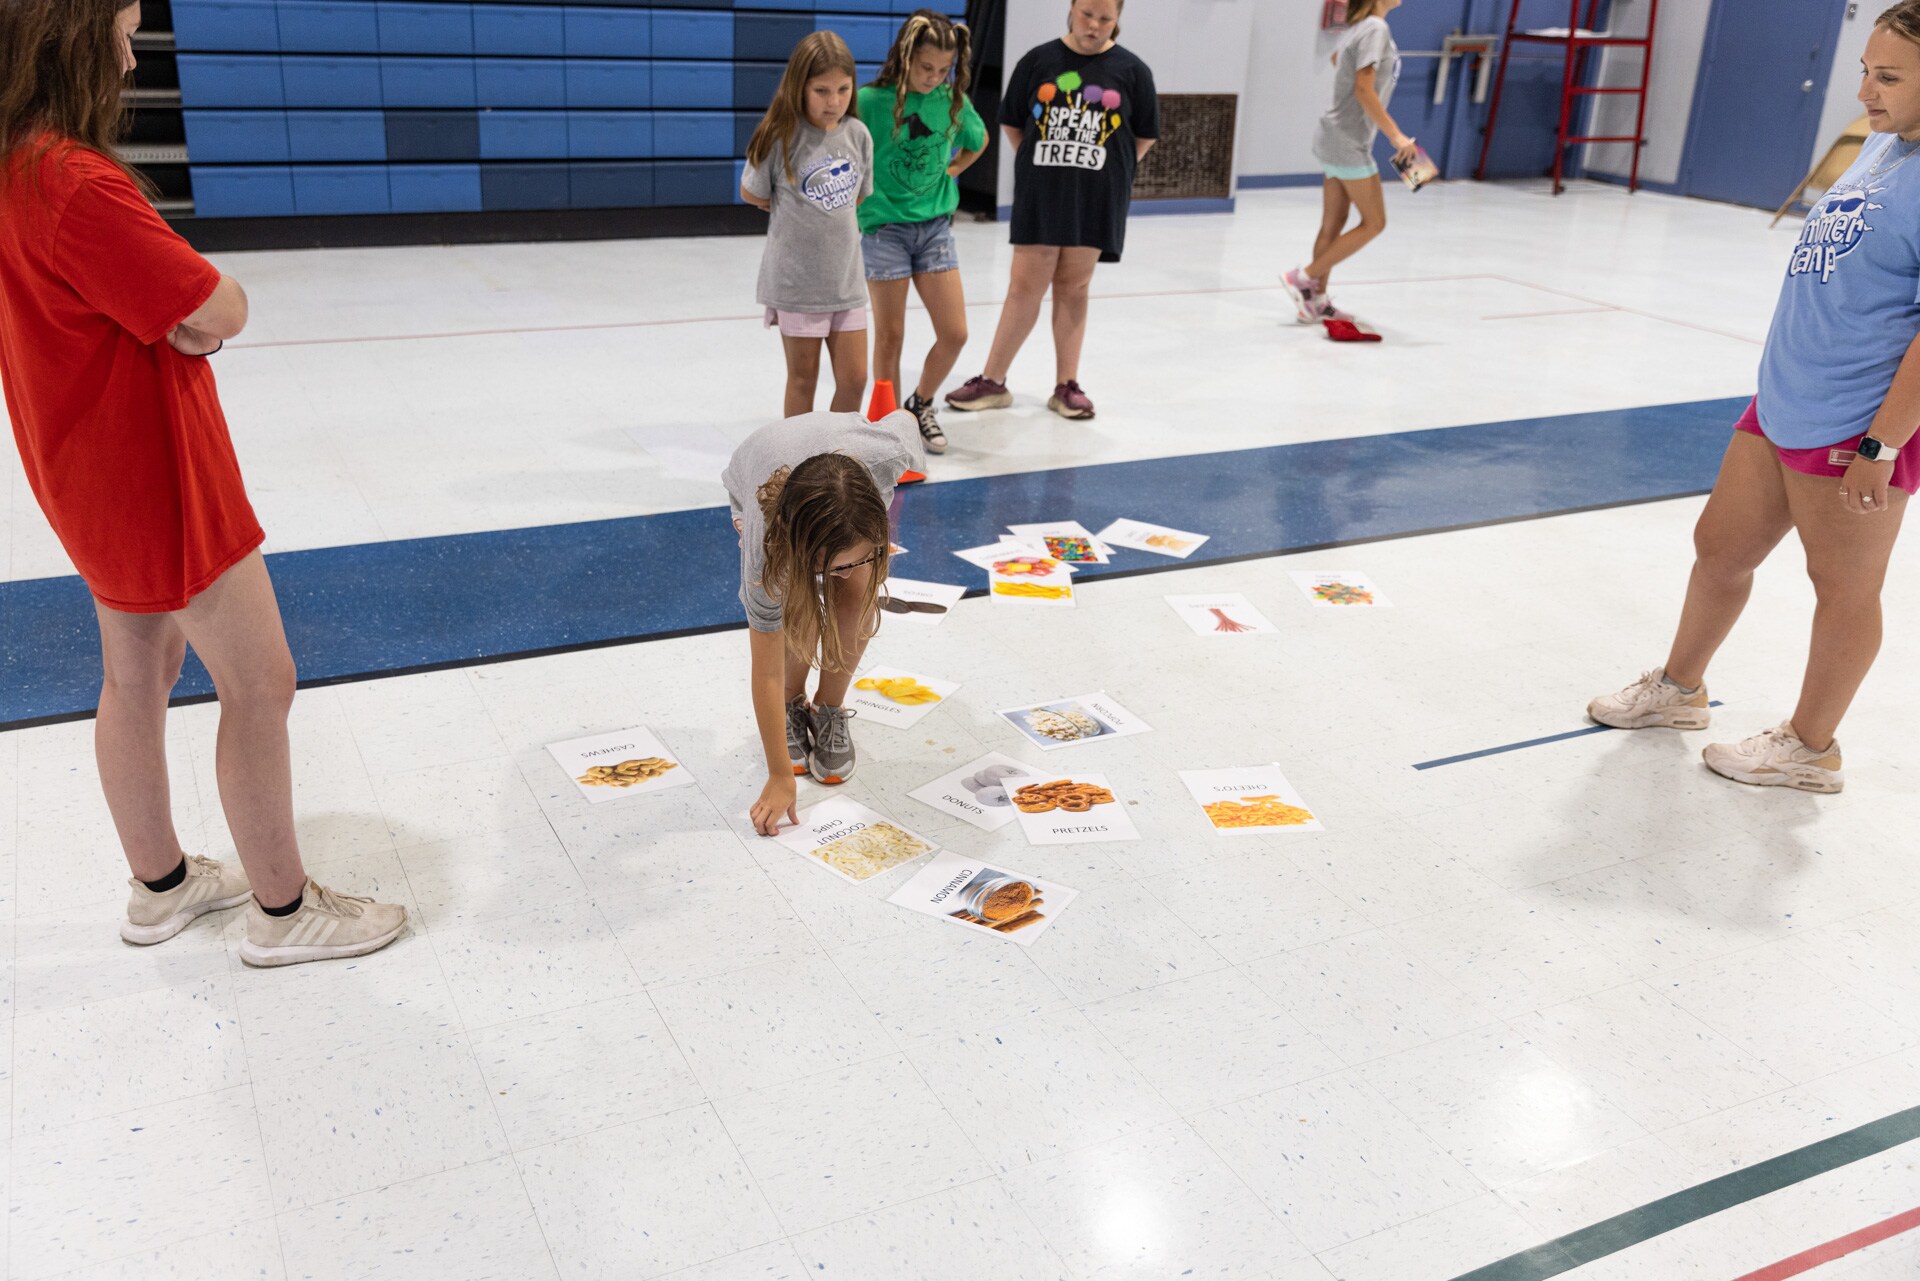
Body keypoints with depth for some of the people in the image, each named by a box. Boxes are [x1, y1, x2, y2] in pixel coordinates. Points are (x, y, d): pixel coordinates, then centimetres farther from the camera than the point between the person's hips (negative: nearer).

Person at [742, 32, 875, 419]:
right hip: (796, 281, -4)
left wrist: (823, 211, 2)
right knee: (803, 379, 7)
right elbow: (751, 194, 1)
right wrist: (796, 209, 6)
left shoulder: (858, 135, -1)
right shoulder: (781, 137, -13)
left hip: (845, 278, 4)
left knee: (854, 379, 6)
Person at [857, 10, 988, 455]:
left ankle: (921, 406, 26)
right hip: (883, 226, -4)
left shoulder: (953, 101, -1)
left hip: (935, 225, 4)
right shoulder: (870, 101, -13)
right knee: (890, 335, 3)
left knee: (954, 333, 2)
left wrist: (949, 172, 10)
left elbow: (978, 141, 19)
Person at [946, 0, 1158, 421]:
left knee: (1072, 287, 7)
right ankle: (992, 382, 8)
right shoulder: (1039, 61, 1)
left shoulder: (1130, 70, 0)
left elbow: (1145, 136, 8)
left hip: (1096, 199, 0)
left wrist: (1108, 170, 5)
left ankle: (1066, 385, 16)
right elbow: (1012, 123, 8)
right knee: (1026, 285, 1)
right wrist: (1043, 163, 5)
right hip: (1040, 195, 0)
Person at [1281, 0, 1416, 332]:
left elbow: (1337, 58, 30)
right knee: (1373, 223, -1)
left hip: (1338, 140, 9)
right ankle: (1304, 277, 0)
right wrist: (1396, 135, -23)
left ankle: (1317, 302, 15)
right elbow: (1363, 89, -24)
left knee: (1333, 225, 11)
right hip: (1349, 143, -9)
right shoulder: (1376, 28, -17)